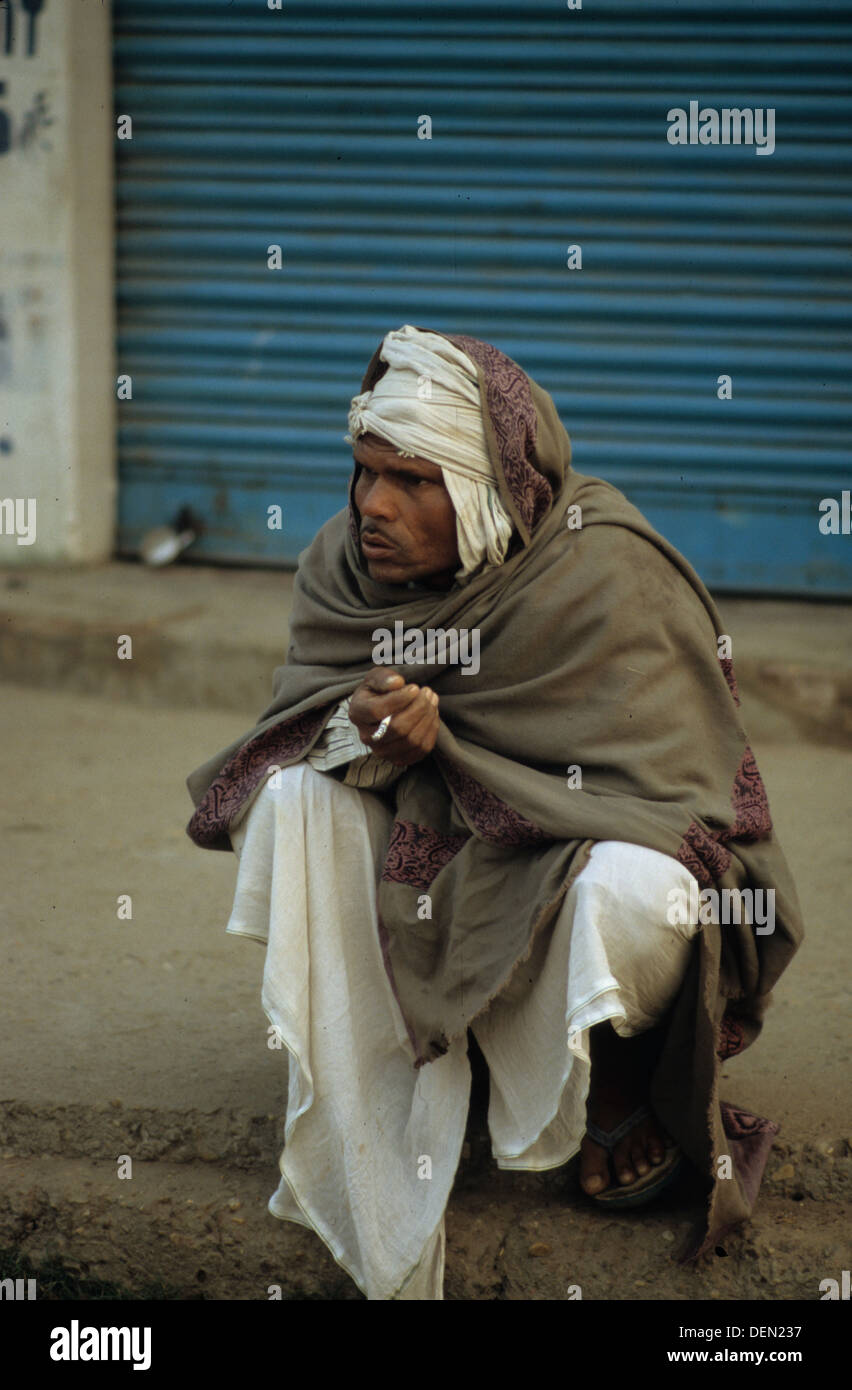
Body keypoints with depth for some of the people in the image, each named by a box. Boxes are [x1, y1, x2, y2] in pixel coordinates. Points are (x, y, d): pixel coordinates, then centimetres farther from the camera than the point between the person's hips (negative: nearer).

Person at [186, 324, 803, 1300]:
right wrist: (366, 735, -32)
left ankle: (621, 1089, -2)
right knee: (295, 799, -20)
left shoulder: (607, 577, -24)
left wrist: (439, 745, -28)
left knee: (629, 889, -38)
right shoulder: (346, 562, -7)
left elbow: (659, 793, -26)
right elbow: (303, 717, -5)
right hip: (428, 862, 5)